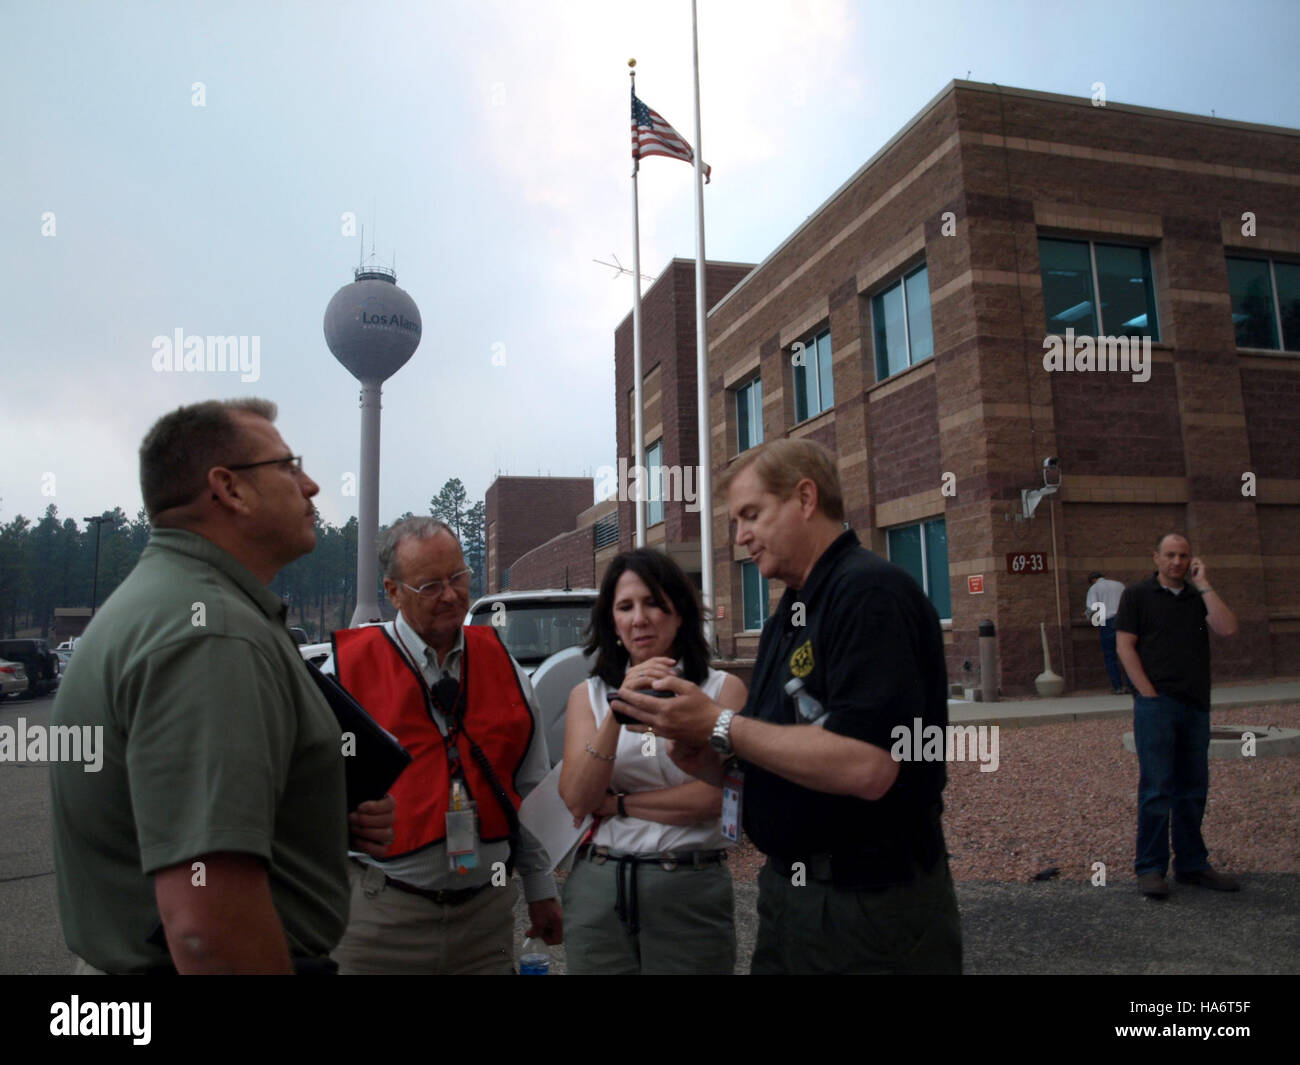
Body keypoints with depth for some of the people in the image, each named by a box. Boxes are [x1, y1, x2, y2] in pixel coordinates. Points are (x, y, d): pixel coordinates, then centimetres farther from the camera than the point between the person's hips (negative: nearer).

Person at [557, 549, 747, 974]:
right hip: (598, 887, 2)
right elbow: (575, 799, -7)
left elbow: (712, 798, -12)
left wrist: (614, 803, -6)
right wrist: (618, 711, -19)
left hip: (691, 889, -2)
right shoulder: (588, 695, 5)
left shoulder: (722, 689, -3)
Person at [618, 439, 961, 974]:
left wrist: (719, 726, -21)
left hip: (871, 906, -8)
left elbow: (865, 767, -29)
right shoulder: (788, 614, 12)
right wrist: (710, 758, -4)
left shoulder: (871, 592, -19)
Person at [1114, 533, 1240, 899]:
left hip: (1195, 705, 5)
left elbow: (1228, 628, -4)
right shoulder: (1137, 595, 2)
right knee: (1157, 787, -5)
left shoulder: (1198, 597, 14)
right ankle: (1150, 868, 1)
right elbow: (1125, 646, -4)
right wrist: (1150, 694, -11)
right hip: (1156, 704, -5)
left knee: (1193, 787, 11)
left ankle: (1192, 864, 21)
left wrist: (1204, 585, -2)